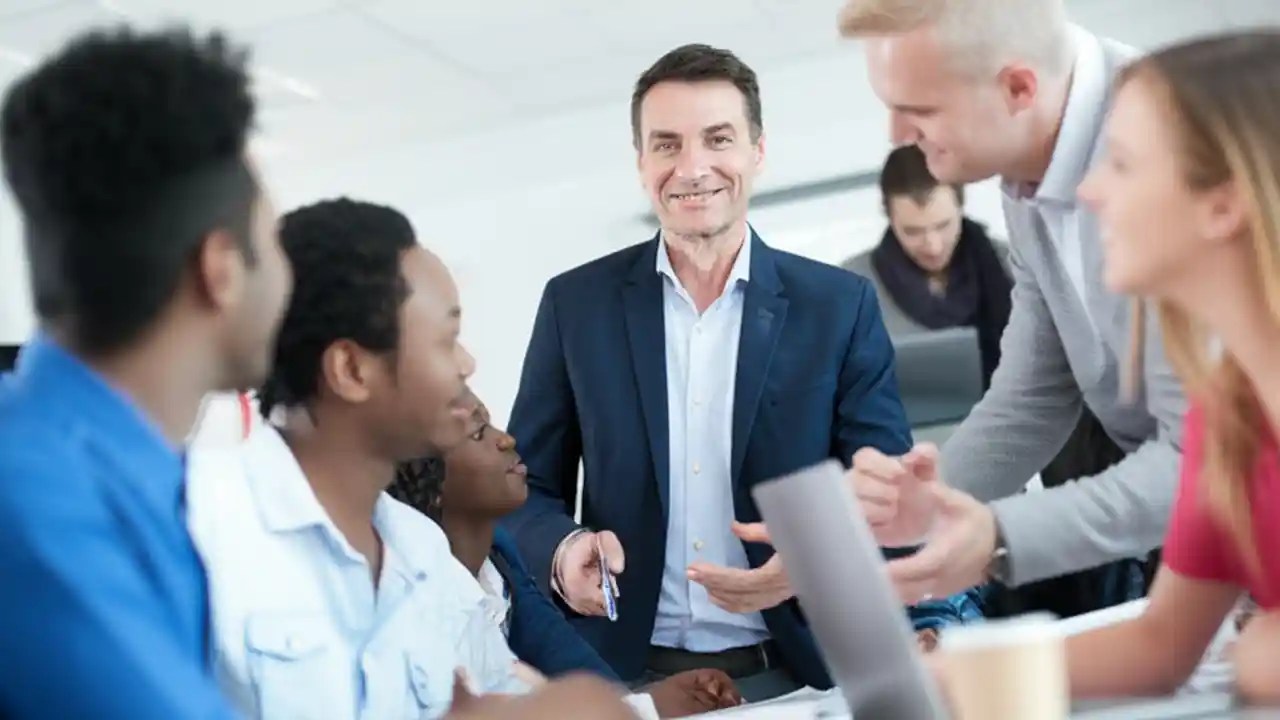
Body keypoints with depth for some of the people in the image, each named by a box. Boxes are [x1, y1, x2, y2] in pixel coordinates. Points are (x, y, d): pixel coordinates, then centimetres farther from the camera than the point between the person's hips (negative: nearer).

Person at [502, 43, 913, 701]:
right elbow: (526, 487, 8)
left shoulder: (839, 305, 2)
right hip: (627, 676, 0)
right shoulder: (575, 304, 4)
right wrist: (564, 549, -14)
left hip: (793, 673, 1)